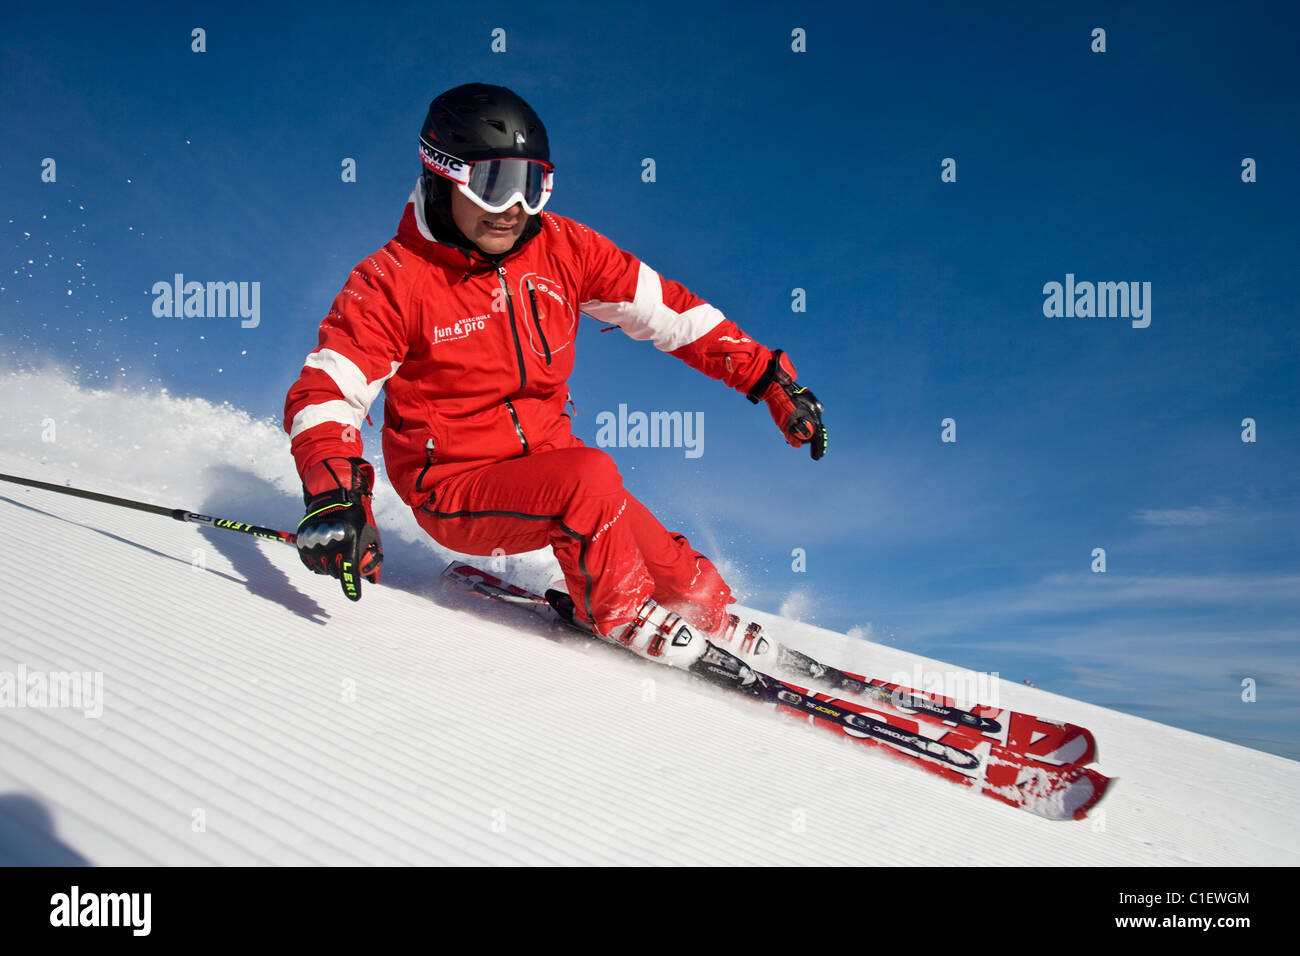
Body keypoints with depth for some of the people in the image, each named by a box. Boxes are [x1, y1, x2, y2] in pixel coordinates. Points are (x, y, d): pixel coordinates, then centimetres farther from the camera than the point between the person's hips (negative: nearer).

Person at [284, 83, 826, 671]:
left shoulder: (562, 248, -4)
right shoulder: (394, 280, -14)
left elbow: (666, 309, 2)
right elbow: (325, 392, -19)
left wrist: (770, 378, -2)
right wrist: (333, 494, -38)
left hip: (545, 462, 5)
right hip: (457, 491, -4)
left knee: (682, 577, -5)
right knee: (590, 477, -31)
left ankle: (724, 632, 27)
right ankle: (621, 618, -8)